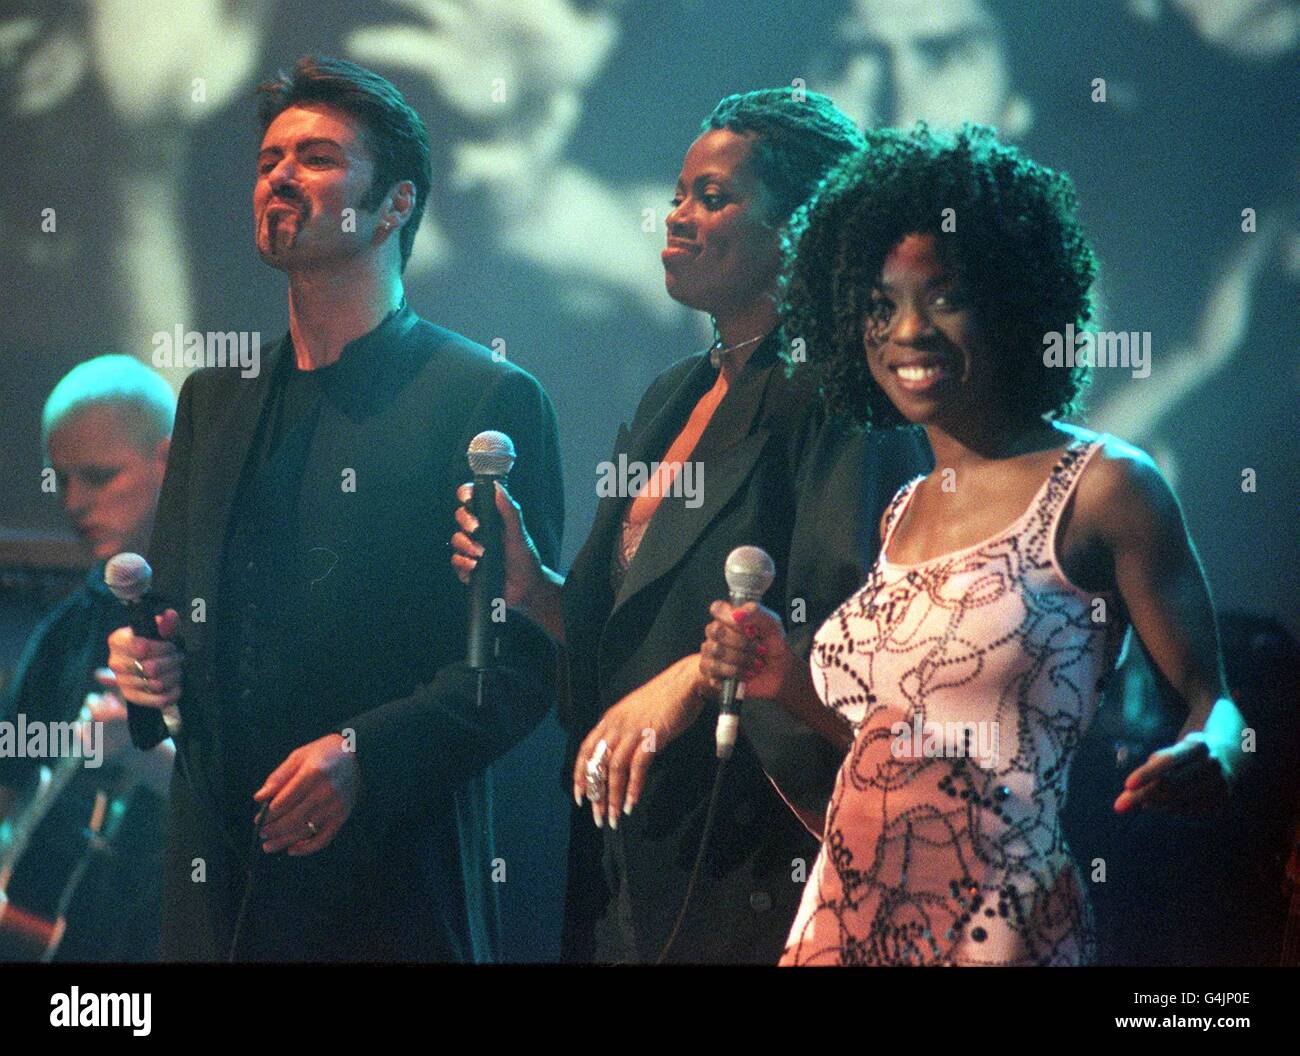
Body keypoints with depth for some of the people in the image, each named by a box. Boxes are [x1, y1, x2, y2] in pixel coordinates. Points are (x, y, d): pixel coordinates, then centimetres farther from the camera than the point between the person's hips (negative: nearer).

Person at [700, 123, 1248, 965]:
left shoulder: (1103, 487, -6)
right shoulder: (905, 513, 12)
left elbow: (1212, 696, -8)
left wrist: (1210, 758, -29)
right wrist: (789, 681, 5)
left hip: (1001, 925, -6)